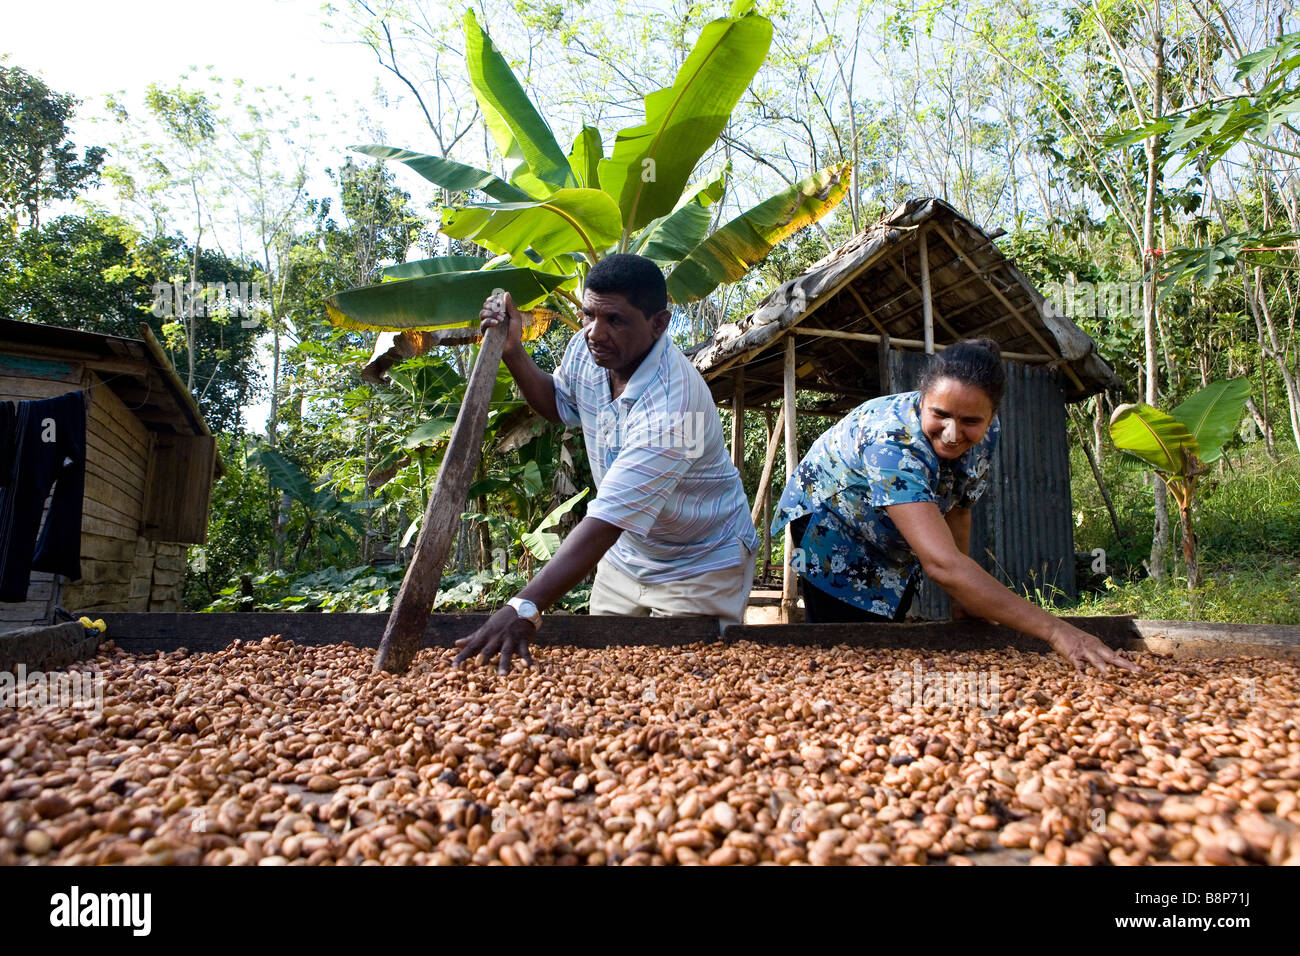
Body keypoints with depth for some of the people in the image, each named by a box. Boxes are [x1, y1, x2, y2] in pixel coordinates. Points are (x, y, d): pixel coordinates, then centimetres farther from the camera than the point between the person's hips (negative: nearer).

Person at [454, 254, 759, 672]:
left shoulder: (670, 405, -35)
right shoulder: (586, 349, -10)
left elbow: (606, 520, -40)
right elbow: (558, 405, 15)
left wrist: (525, 608, -46)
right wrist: (513, 352, -3)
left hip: (698, 570, -7)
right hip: (625, 556, 7)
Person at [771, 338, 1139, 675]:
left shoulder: (984, 433, -18)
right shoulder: (891, 441, -42)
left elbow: (957, 508, -1)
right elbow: (941, 563, -51)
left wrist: (962, 599, -9)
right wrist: (1055, 630, -52)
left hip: (894, 548, 6)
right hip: (832, 526, -6)